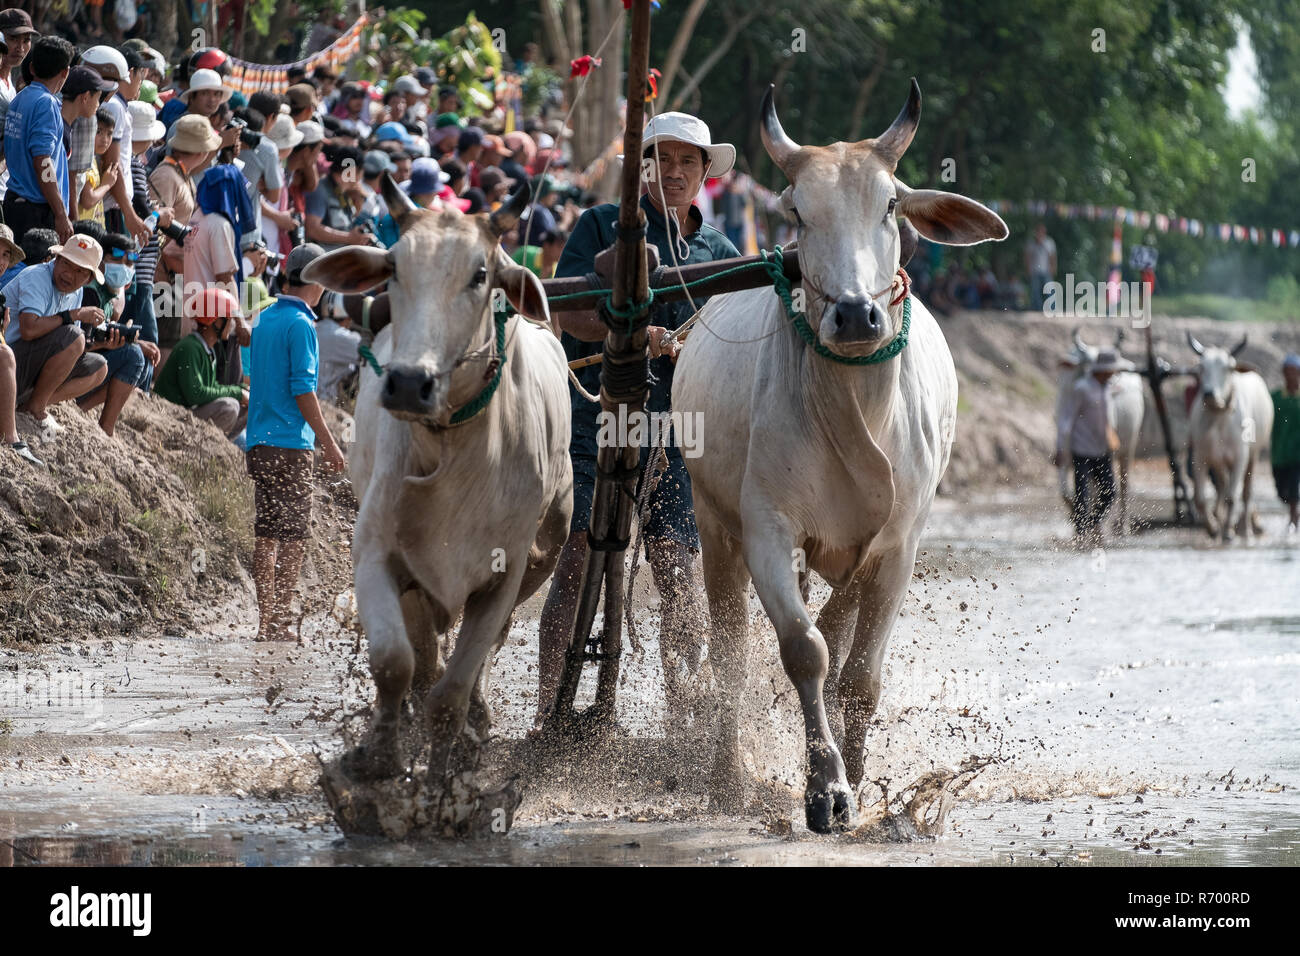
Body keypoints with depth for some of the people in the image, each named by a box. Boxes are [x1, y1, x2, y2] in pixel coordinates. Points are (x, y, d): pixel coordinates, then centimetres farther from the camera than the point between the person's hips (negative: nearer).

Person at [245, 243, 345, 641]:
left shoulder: (265, 320, 15)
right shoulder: (300, 324, -10)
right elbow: (302, 388, -15)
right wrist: (327, 442, -11)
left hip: (258, 442, 8)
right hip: (290, 444, -8)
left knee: (266, 534, 8)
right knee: (292, 536, -5)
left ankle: (265, 620, 8)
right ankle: (280, 620, -9)